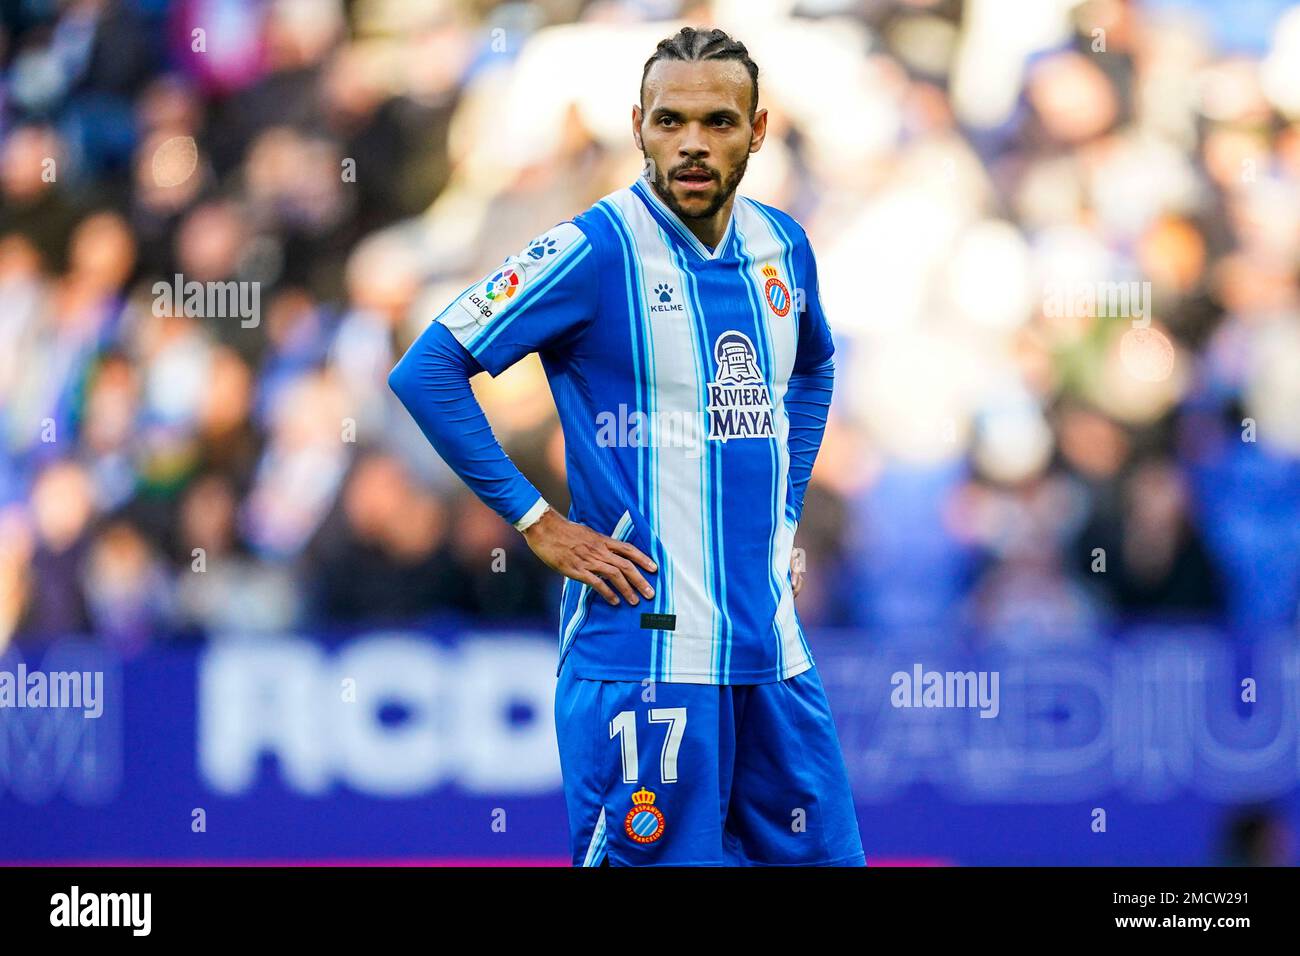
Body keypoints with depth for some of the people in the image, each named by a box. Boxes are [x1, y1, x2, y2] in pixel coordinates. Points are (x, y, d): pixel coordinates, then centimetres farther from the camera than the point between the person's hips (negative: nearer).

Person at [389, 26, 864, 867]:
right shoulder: (598, 250, -10)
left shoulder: (781, 246, 9)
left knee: (820, 852, 8)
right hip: (645, 642, -6)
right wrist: (536, 522, -12)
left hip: (770, 640, 6)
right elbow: (427, 371, -13)